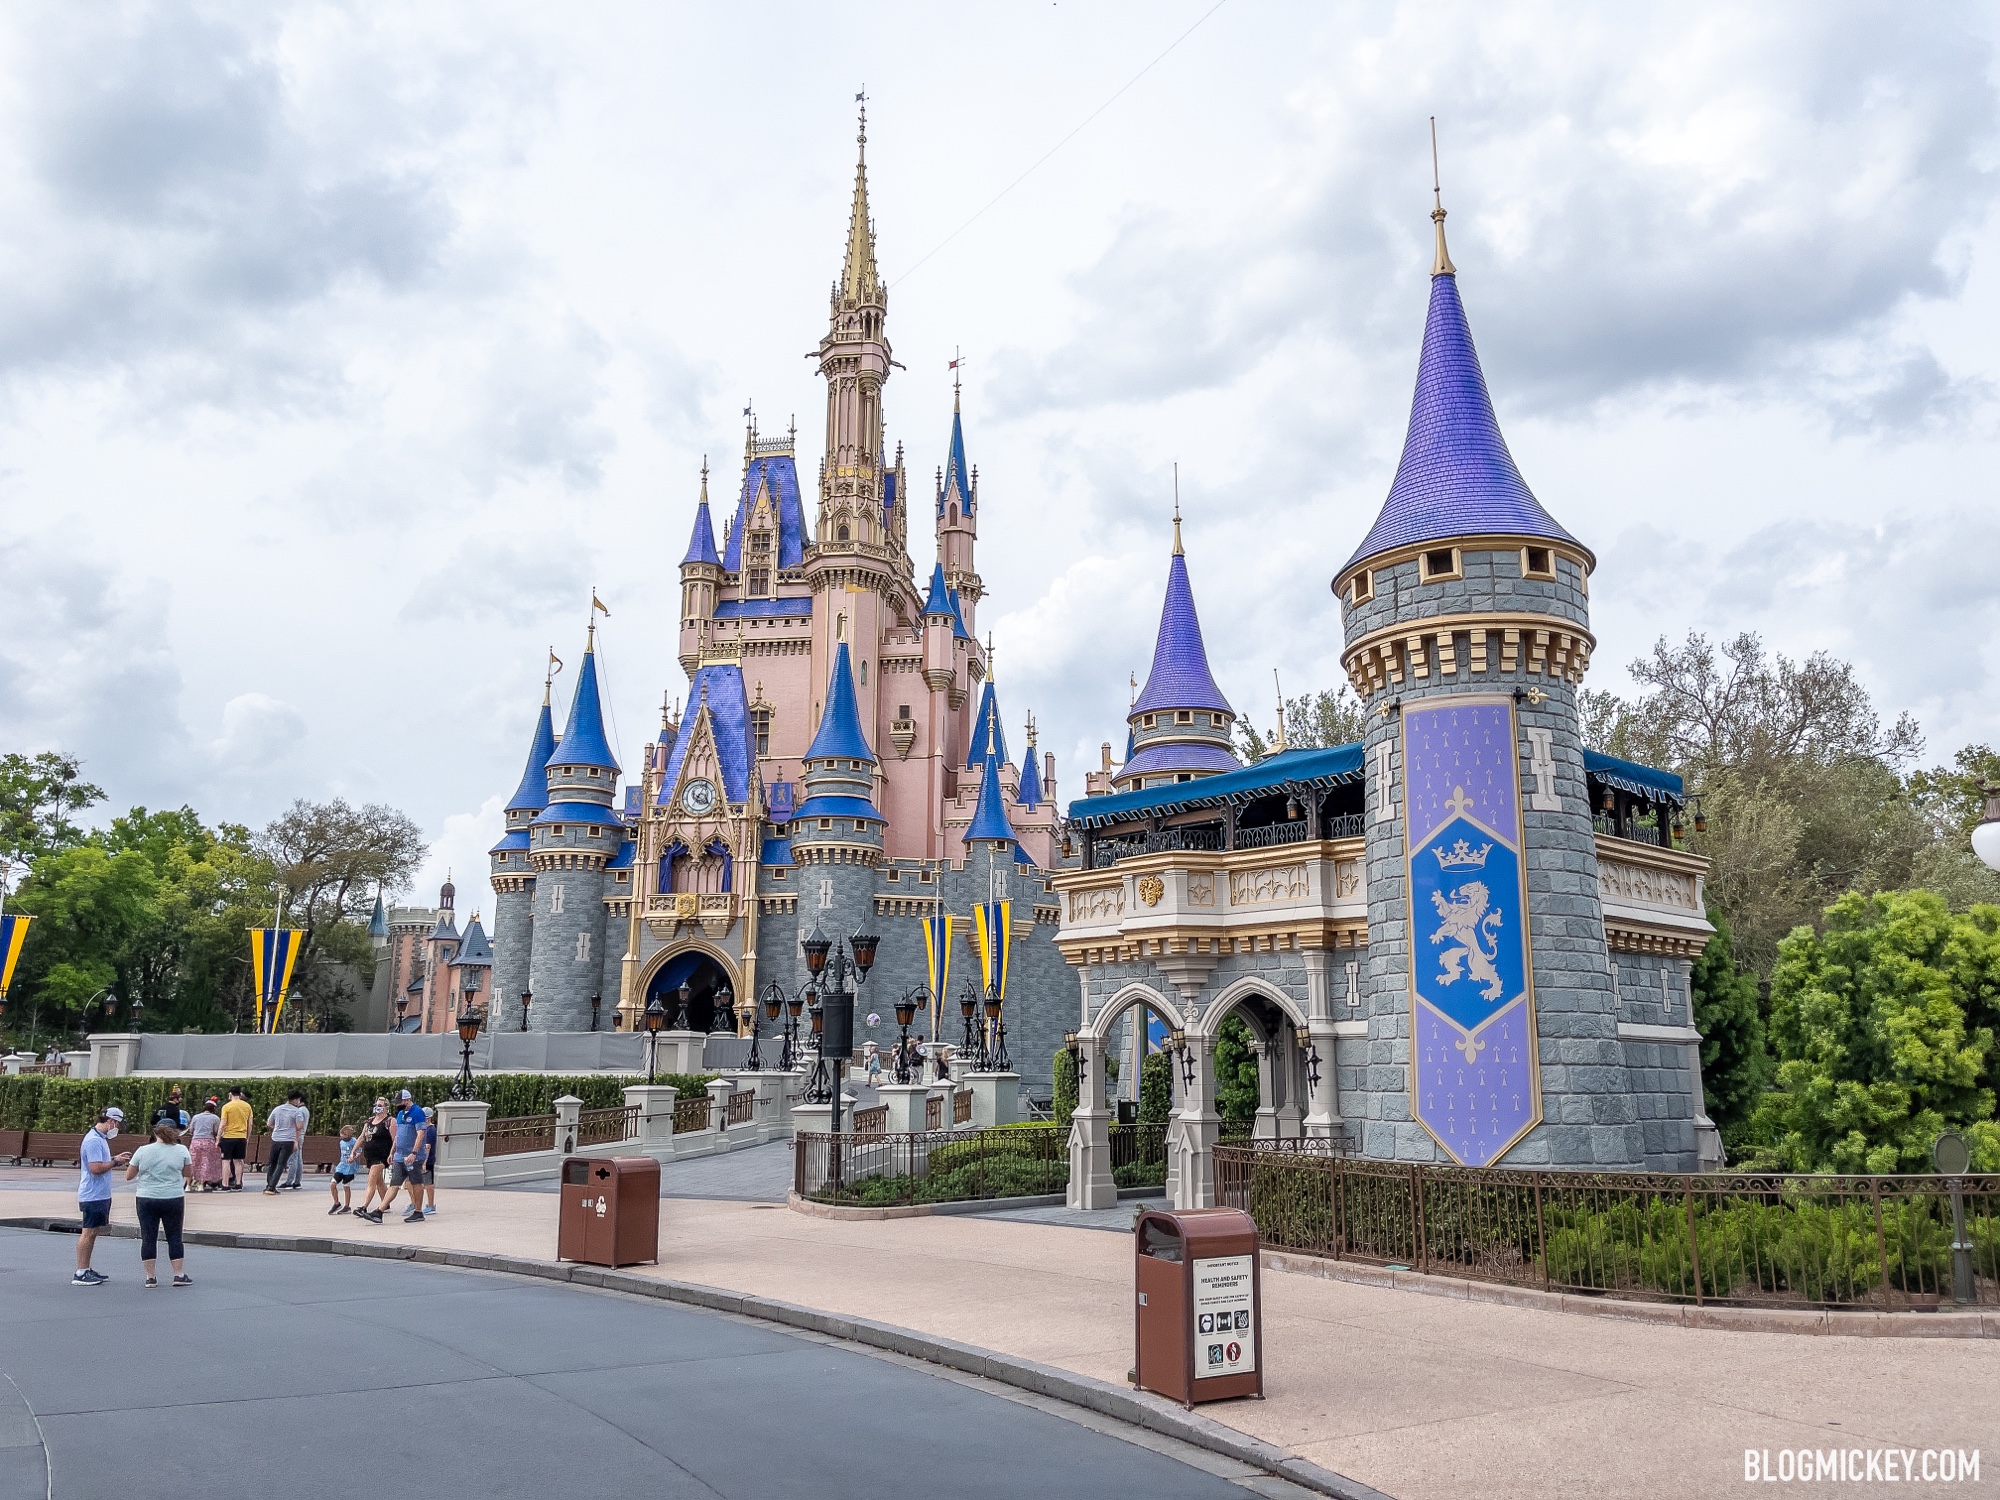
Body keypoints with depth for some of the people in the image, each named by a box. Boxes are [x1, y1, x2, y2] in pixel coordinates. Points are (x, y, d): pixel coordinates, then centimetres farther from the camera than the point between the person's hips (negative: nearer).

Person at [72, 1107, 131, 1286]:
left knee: (92, 1232, 14)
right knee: (88, 1232, -6)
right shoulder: (94, 1140, -19)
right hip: (93, 1195, -11)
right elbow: (96, 1168, -25)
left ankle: (87, 1269, 21)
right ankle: (80, 1274, -1)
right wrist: (115, 1162, -13)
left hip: (100, 1195, 11)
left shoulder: (100, 1138, 15)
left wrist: (115, 1158, 11)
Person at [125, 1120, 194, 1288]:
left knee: (148, 1238, 8)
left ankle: (150, 1277, 10)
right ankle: (179, 1275, 10)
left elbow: (128, 1176, 4)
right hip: (173, 1200, 0)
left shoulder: (142, 1151, -4)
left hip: (146, 1200, 0)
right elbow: (189, 1174, 7)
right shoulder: (181, 1150, -4)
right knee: (174, 1238, 8)